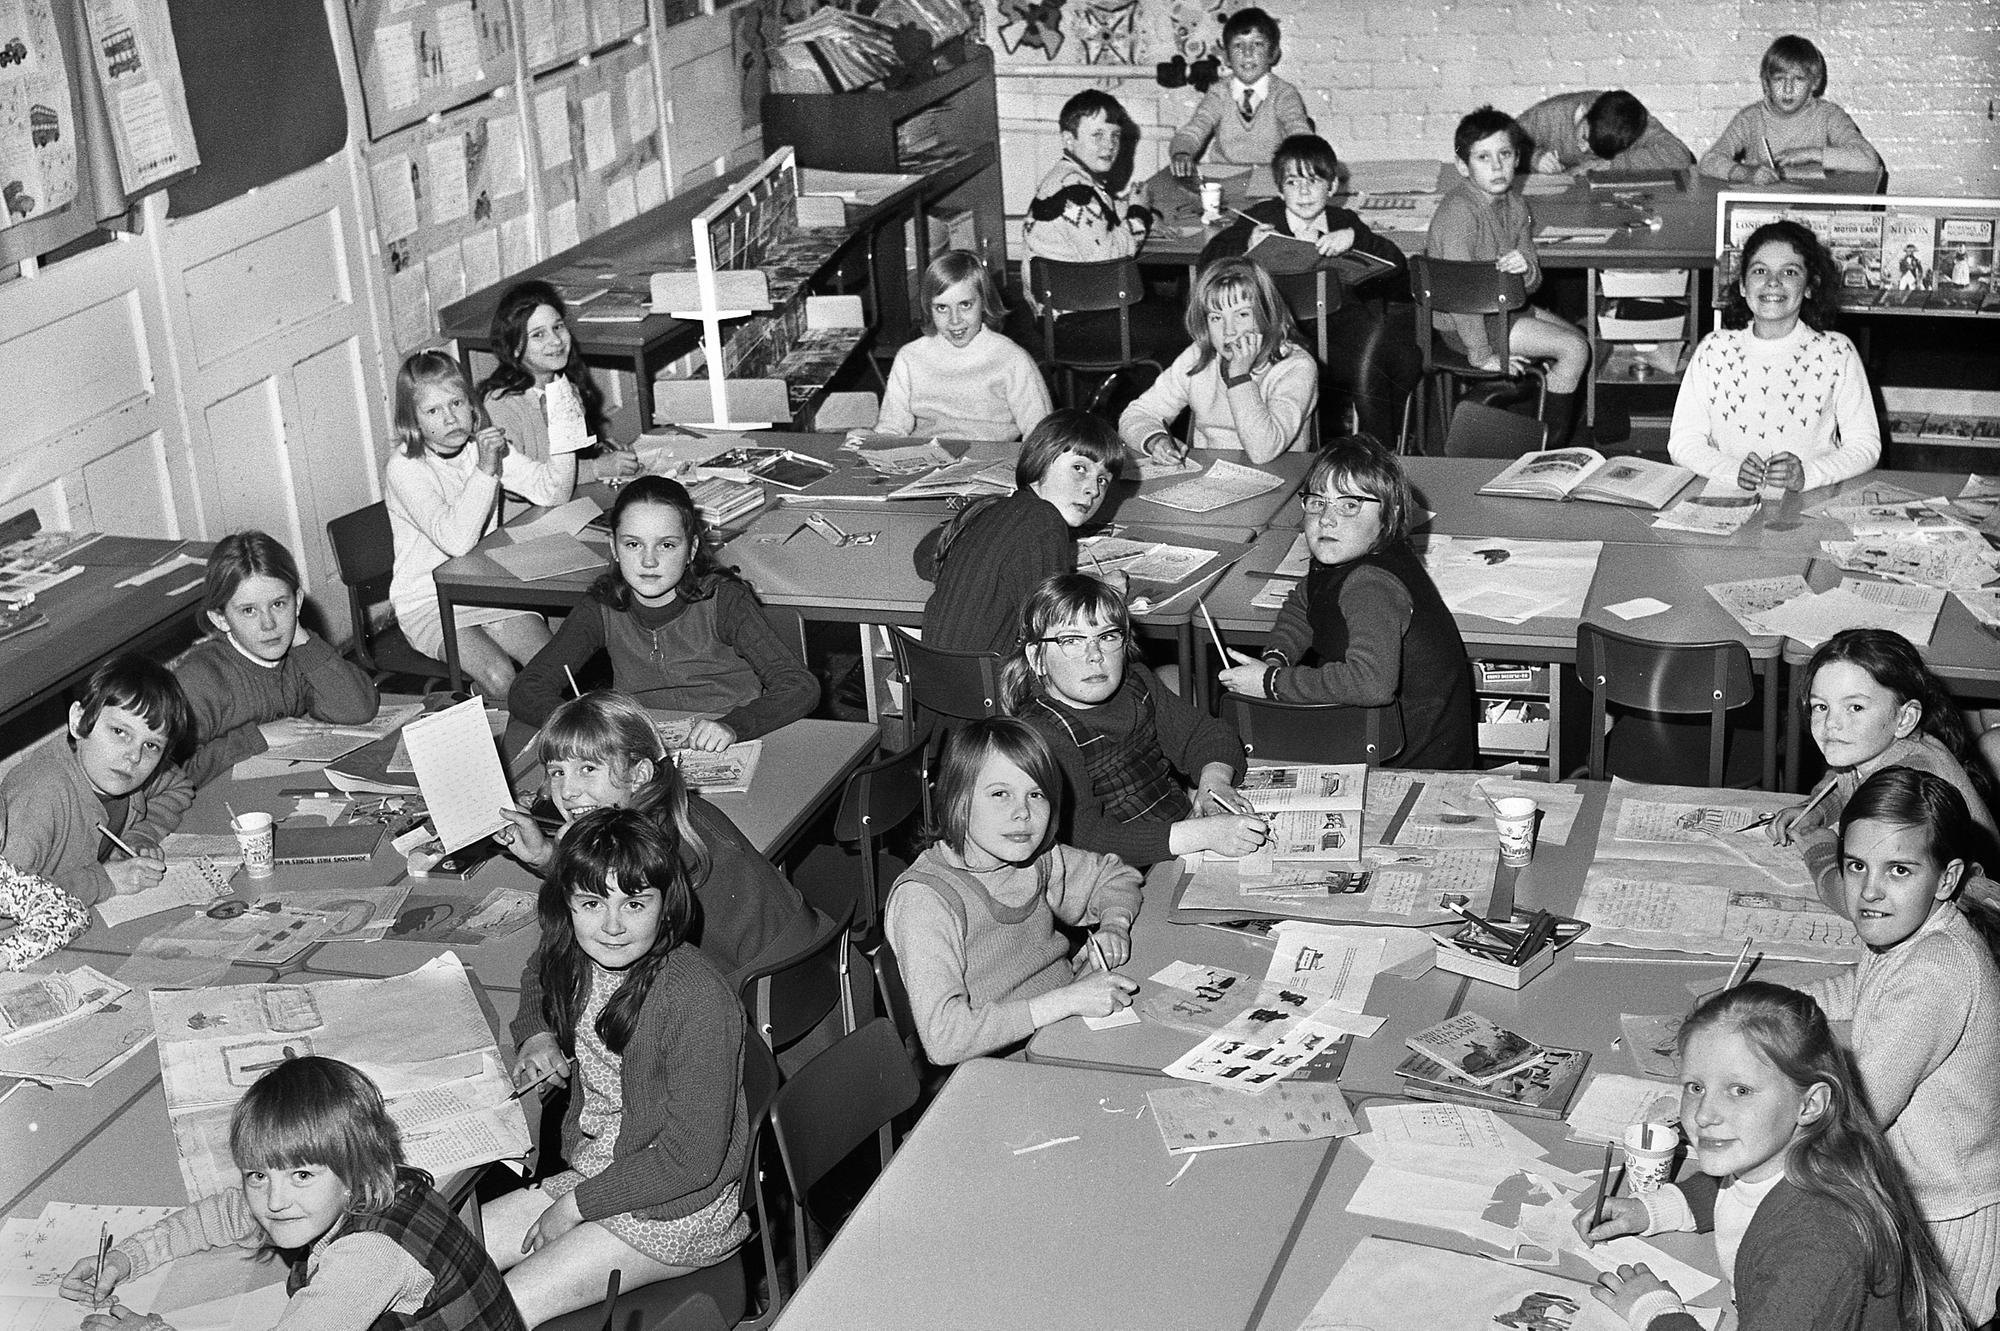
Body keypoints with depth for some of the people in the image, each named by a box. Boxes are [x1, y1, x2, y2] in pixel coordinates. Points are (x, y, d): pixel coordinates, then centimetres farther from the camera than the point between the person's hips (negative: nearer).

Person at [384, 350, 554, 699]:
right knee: (500, 676, -27)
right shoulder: (404, 468, -17)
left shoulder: (483, 445, 3)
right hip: (428, 603, -5)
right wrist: (486, 470, -31)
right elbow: (457, 540, -29)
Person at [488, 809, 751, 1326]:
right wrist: (537, 1035, 1)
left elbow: (692, 1158, -23)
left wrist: (578, 1206, -15)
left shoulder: (698, 1000, -27)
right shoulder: (573, 958, -3)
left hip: (681, 1209, -8)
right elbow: (540, 995, 25)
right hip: (591, 1175, 8)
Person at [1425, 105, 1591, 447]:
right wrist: (1481, 354, -27)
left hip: (1505, 307, 9)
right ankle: (1549, 450, 3)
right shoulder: (1459, 211, -25)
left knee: (1578, 339, 13)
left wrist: (1526, 268, -20)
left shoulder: (1516, 206, 2)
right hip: (1462, 321, -9)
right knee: (1575, 350, -10)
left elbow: (1530, 285, 5)